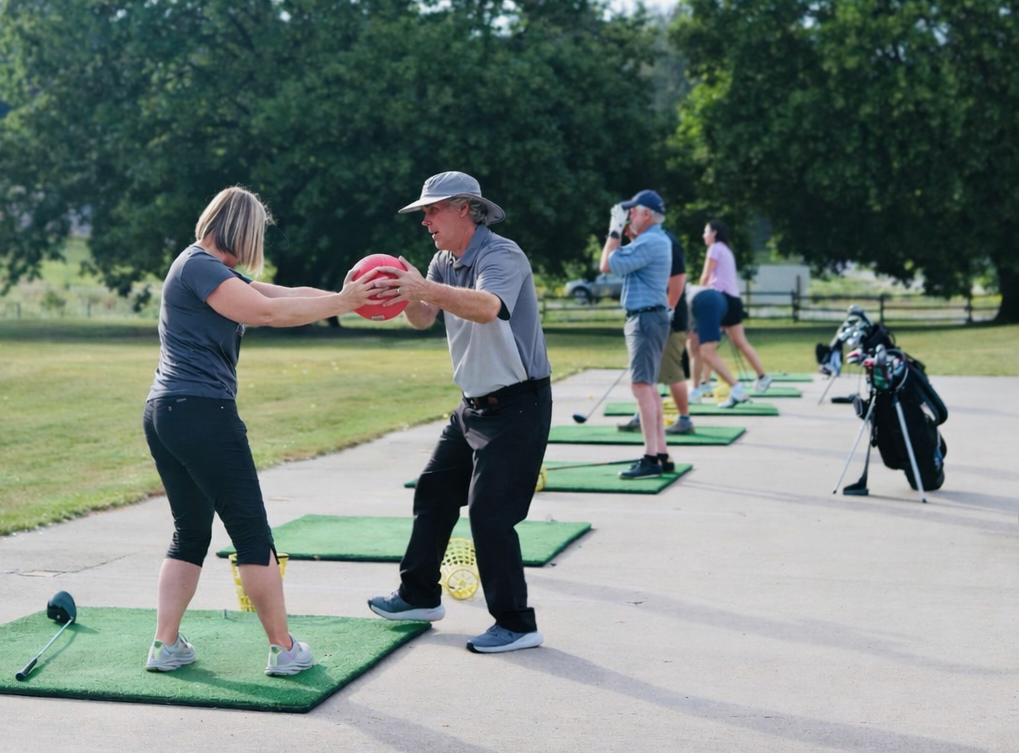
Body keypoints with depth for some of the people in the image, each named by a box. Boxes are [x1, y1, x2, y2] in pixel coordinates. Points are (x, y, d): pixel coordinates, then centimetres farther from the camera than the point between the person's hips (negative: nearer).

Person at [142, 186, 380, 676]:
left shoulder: (211, 270, 21)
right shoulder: (200, 265, -9)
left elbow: (288, 295, 14)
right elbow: (268, 311, -18)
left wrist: (344, 295, 2)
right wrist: (340, 304, -13)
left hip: (163, 414, 10)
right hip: (202, 411, -10)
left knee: (190, 534, 15)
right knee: (252, 533, -3)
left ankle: (166, 645, 13)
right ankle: (283, 649, 3)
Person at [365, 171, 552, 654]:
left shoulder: (501, 255, -20)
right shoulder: (445, 261, 8)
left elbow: (487, 306, -40)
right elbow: (423, 319, -2)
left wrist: (424, 288, -50)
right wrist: (408, 294, -22)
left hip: (517, 406, -9)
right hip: (474, 404, 9)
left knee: (490, 514, -10)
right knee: (434, 493, 16)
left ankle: (516, 624, 0)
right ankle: (420, 596, 31)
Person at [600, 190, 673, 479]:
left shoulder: (649, 242, -17)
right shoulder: (657, 239, 16)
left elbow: (608, 265, -16)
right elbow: (624, 261, 26)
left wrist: (615, 230, -5)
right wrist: (622, 232, 16)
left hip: (646, 319, -11)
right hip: (647, 317, 11)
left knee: (642, 386, -14)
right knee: (649, 387, 14)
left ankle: (651, 458, -17)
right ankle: (662, 453, 18)